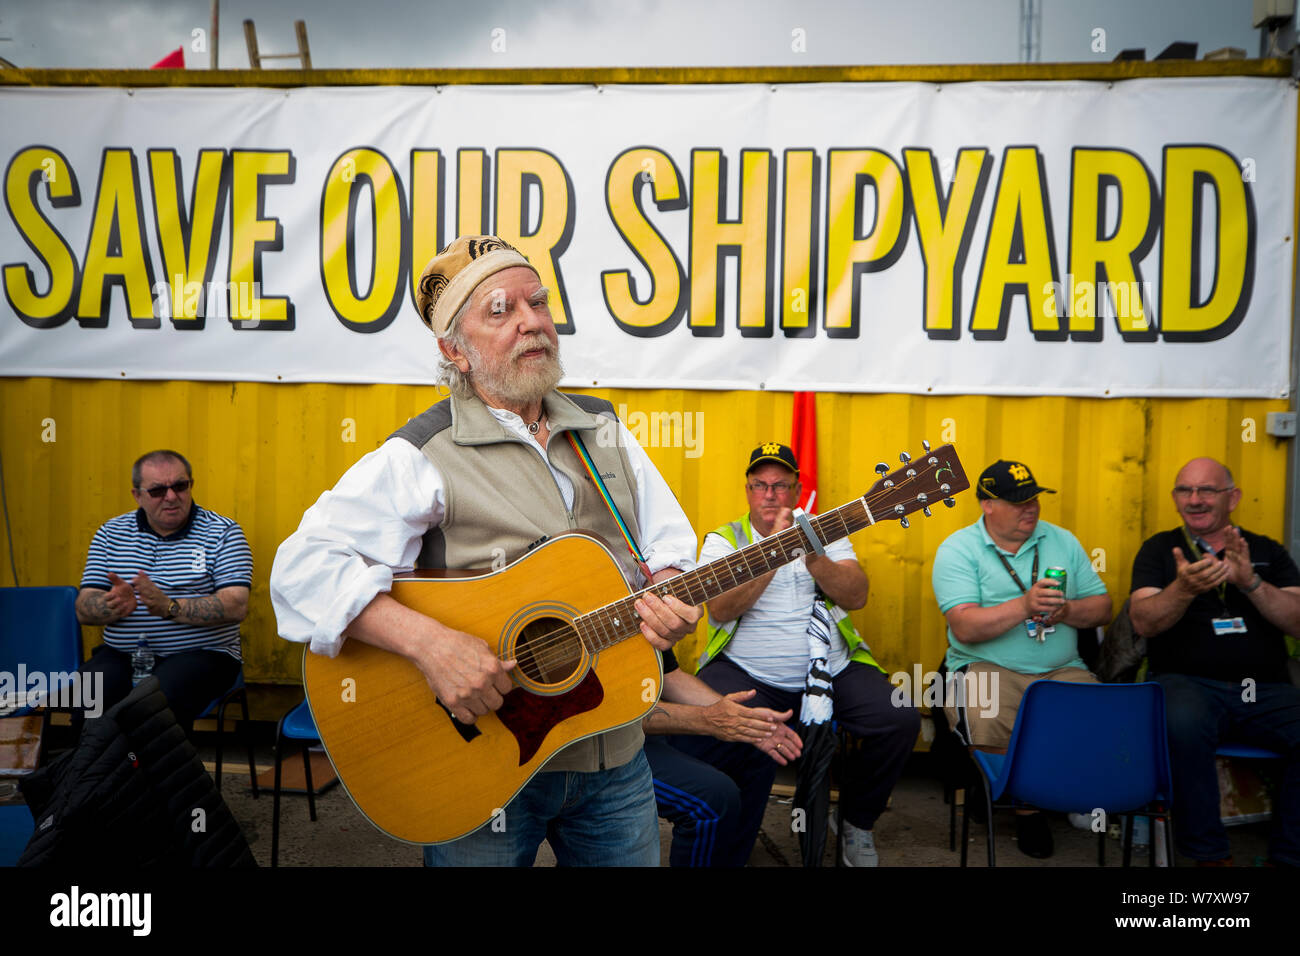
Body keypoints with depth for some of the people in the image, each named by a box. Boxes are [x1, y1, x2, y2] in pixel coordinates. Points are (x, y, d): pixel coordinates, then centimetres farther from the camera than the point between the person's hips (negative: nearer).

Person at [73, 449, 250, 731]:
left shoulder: (222, 532, 1)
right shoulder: (110, 533, 13)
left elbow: (236, 607, -11)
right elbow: (84, 609, 6)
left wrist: (170, 607, -22)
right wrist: (115, 605, -17)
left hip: (199, 653, -3)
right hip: (121, 653, 3)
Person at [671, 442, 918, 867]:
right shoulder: (722, 540, 6)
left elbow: (857, 596, -2)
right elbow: (721, 609, -11)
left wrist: (814, 558, -20)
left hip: (833, 669, 3)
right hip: (745, 672, -2)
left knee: (900, 721, -19)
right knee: (697, 734, -29)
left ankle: (857, 822, 10)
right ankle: (728, 850, -2)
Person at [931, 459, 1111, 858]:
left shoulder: (1062, 541, 14)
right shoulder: (957, 550, -1)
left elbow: (1102, 607, 11)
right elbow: (965, 628, -13)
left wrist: (1067, 611, -10)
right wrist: (1024, 606, -23)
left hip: (1063, 671, 3)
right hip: (987, 669, -3)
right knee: (987, 724, -32)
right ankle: (1026, 807, -4)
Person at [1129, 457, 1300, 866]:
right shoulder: (1159, 549, 12)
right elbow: (1143, 623, -2)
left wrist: (1250, 582, -13)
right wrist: (1184, 588, -21)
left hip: (1266, 690, 2)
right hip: (1187, 681, -2)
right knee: (1183, 723, -36)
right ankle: (1209, 854, -18)